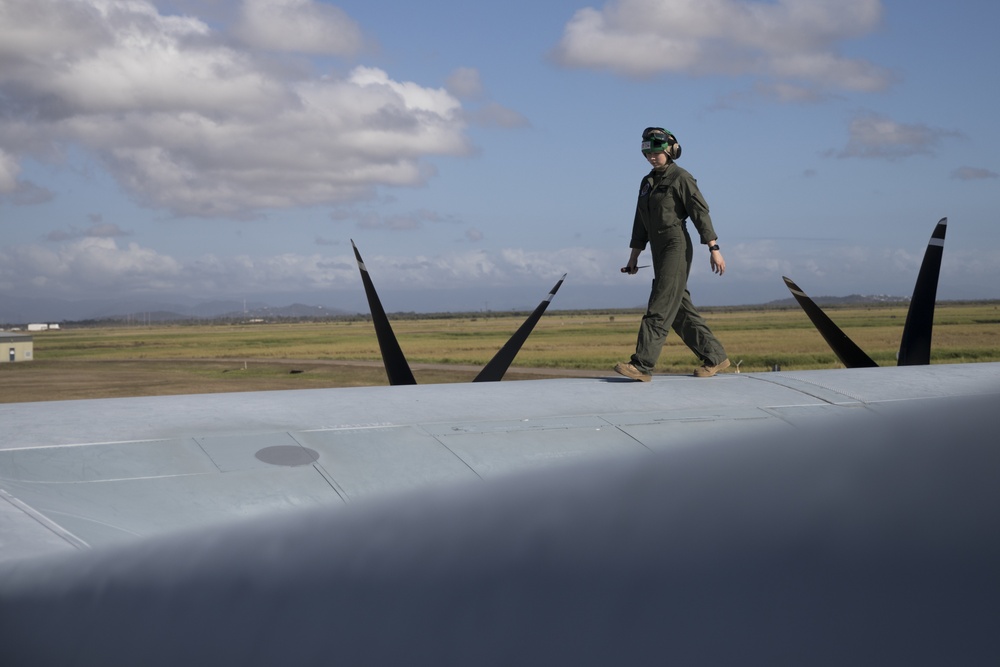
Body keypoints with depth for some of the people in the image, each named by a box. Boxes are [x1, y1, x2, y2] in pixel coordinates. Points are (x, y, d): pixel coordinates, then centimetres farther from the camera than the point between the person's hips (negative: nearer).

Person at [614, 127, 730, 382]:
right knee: (680, 309, 9)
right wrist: (634, 256, 17)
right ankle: (715, 357, 17)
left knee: (660, 307, -13)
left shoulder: (681, 178, -6)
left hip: (677, 247, -8)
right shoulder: (648, 182, 17)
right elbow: (641, 222, 19)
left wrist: (714, 249, -16)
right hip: (659, 249, 8)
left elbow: (701, 213, -11)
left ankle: (642, 365, -19)